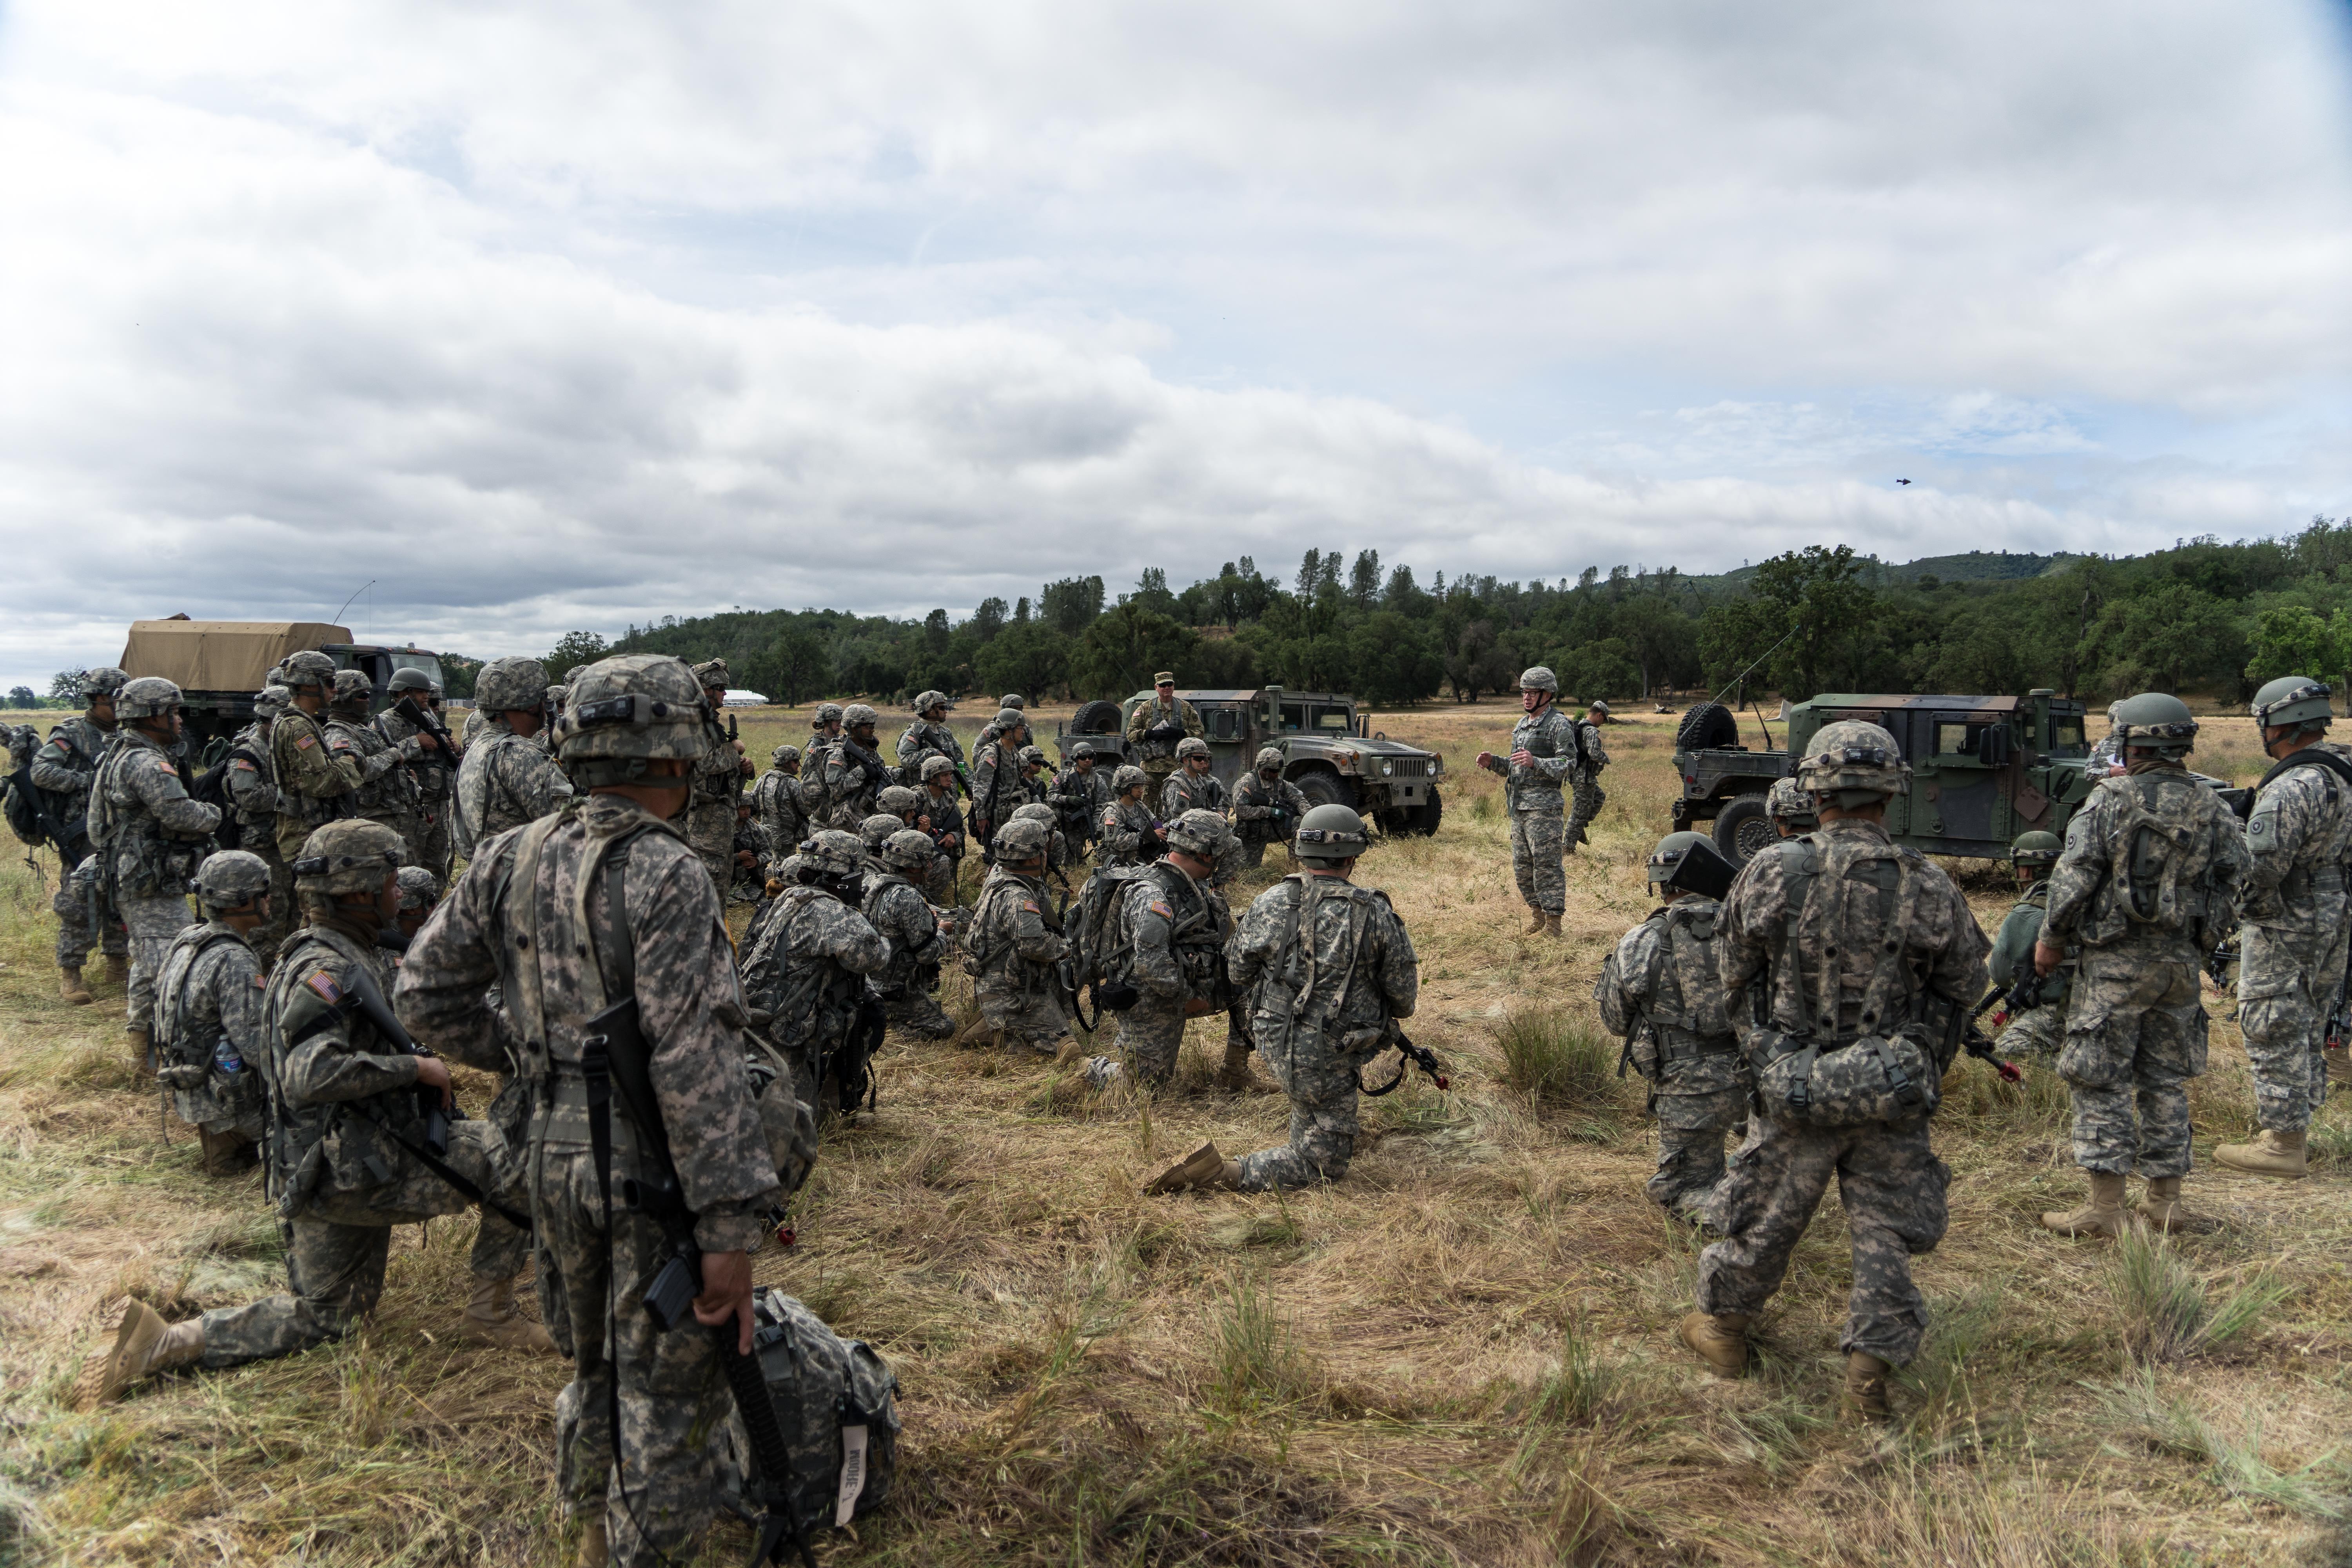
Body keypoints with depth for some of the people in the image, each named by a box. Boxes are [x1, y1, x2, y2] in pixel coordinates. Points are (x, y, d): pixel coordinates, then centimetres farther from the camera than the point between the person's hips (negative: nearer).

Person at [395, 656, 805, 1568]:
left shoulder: (511, 859, 1)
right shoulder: (667, 877, -21)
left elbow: (425, 993, 10)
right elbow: (693, 1062, -25)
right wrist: (730, 1227, -22)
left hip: (556, 1152, 8)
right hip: (655, 1168, -7)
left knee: (594, 1366, 27)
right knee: (666, 1397, 9)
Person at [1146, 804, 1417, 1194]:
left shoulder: (1269, 902, -5)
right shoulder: (1375, 913, -14)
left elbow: (1238, 972, 6)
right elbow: (1404, 994, -4)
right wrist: (1395, 1014, 20)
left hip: (1274, 1045, 5)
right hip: (1326, 1060, -5)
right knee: (1323, 1164, 7)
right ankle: (1223, 1173, -10)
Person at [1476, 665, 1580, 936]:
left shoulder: (1558, 724, -7)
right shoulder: (1521, 726, 19)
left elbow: (1568, 764, -14)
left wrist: (1535, 762, -27)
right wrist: (1492, 762, 7)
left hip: (1543, 805, -9)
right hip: (1517, 805, 9)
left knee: (1547, 864, -7)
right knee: (1522, 866, 11)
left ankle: (1553, 923, -3)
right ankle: (1537, 917, 21)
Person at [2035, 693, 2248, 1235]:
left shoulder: (2112, 799, -11)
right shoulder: (2211, 808, 4)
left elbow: (2075, 876, -14)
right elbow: (2234, 878, 8)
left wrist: (2051, 937, -2)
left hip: (2116, 960, -5)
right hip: (2182, 962, 6)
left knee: (2100, 1080, 0)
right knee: (2167, 1081, 15)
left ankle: (2106, 1206, -1)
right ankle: (2165, 1201, 21)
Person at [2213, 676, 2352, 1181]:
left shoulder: (2291, 789, -24)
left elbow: (2260, 869, -28)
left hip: (2284, 930, -9)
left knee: (2274, 1032, -1)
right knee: (2307, 1027, 18)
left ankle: (2282, 1146, 5)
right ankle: (2295, 1130, 28)